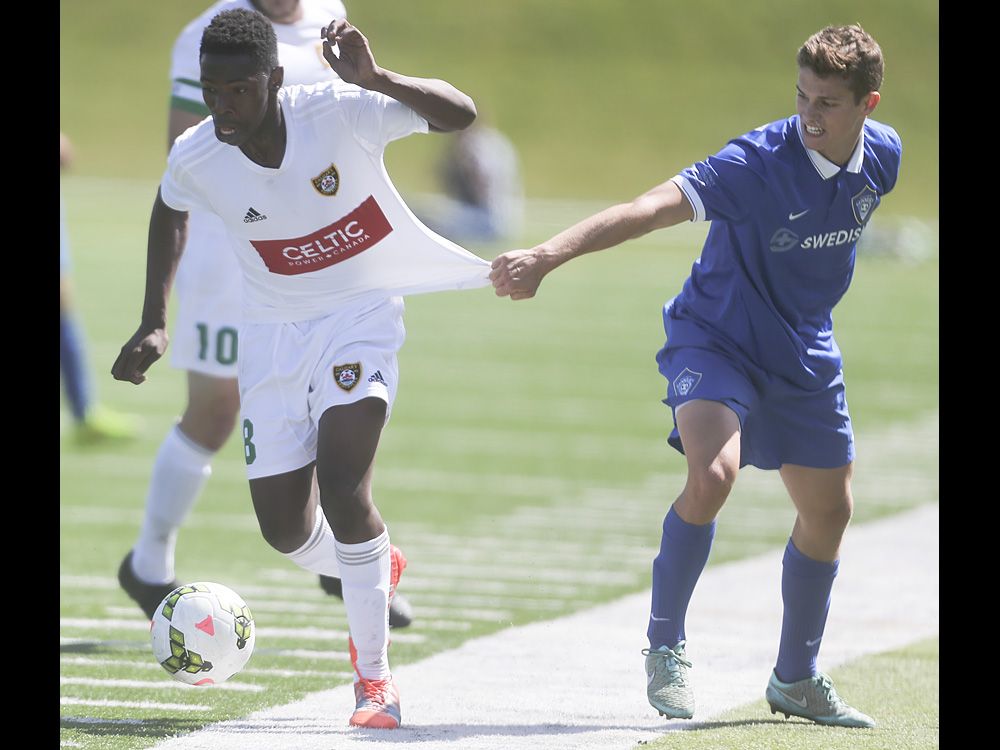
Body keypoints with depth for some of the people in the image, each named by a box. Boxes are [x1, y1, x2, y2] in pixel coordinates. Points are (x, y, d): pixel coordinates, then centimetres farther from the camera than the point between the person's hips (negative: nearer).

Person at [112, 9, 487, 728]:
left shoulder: (339, 113, -25)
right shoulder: (195, 157, -15)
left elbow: (461, 114, -32)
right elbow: (169, 212, 10)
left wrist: (376, 79, -47)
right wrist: (154, 323, 8)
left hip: (360, 316, -4)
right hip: (274, 333, 4)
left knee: (341, 485, -23)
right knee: (285, 530, 3)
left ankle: (374, 674, -8)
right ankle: (374, 567, 40)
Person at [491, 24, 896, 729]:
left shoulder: (883, 154, -9)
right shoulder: (758, 162, -29)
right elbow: (650, 209, -41)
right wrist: (548, 255, -54)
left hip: (804, 354, 6)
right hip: (716, 338, -6)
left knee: (829, 511, 12)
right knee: (712, 474, -30)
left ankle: (797, 679, 31)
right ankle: (666, 648, -12)